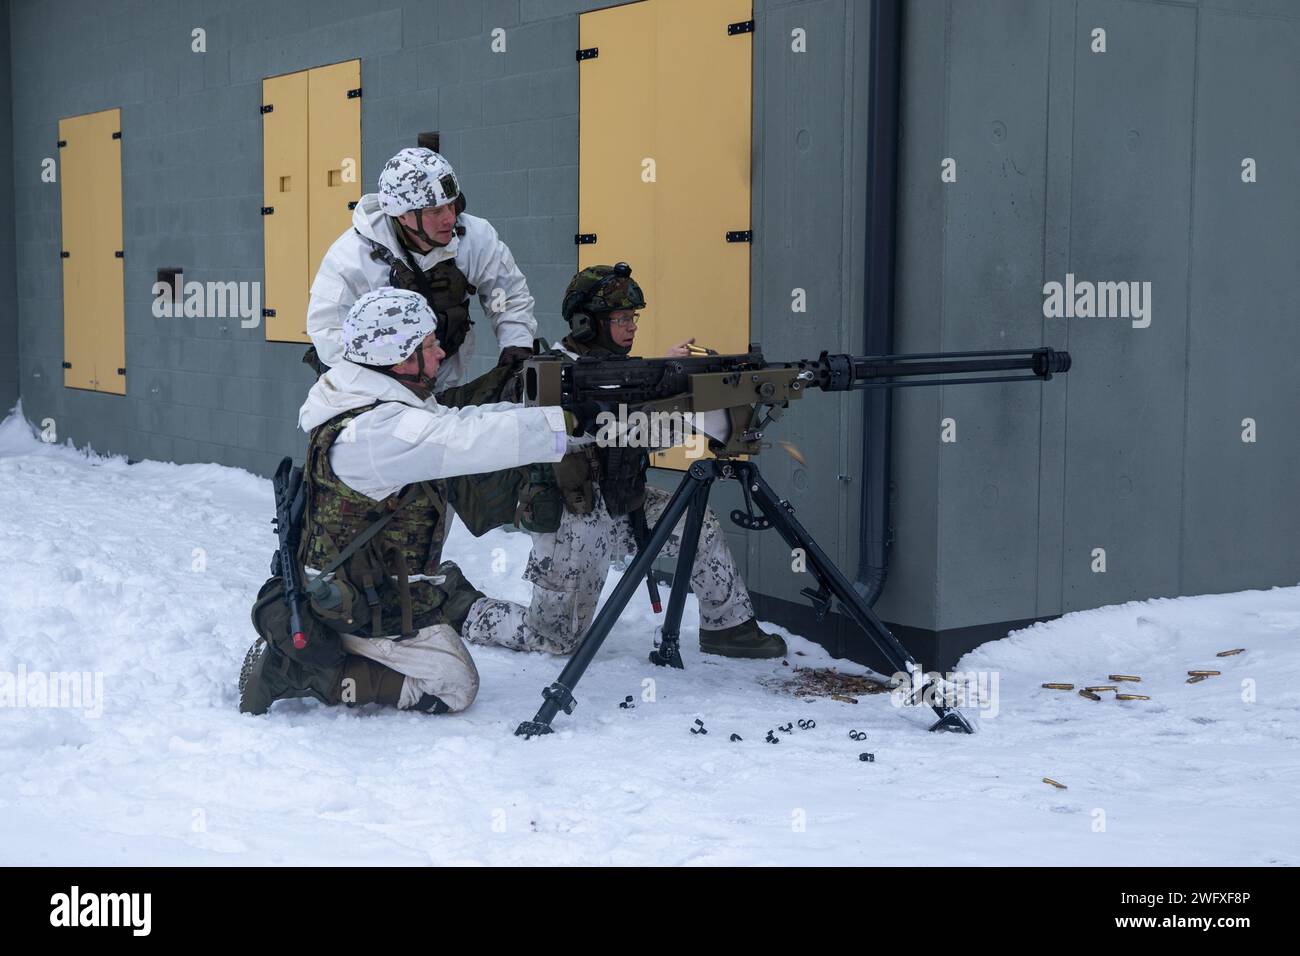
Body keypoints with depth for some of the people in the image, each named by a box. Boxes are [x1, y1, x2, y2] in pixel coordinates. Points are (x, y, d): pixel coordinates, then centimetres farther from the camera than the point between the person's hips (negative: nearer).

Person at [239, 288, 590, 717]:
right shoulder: (379, 430, -30)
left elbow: (457, 420, 4)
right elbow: (472, 441, -36)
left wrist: (539, 406, -5)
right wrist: (569, 423, -30)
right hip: (368, 610, -10)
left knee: (466, 605, 27)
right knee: (453, 686, 0)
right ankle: (298, 671, -4)